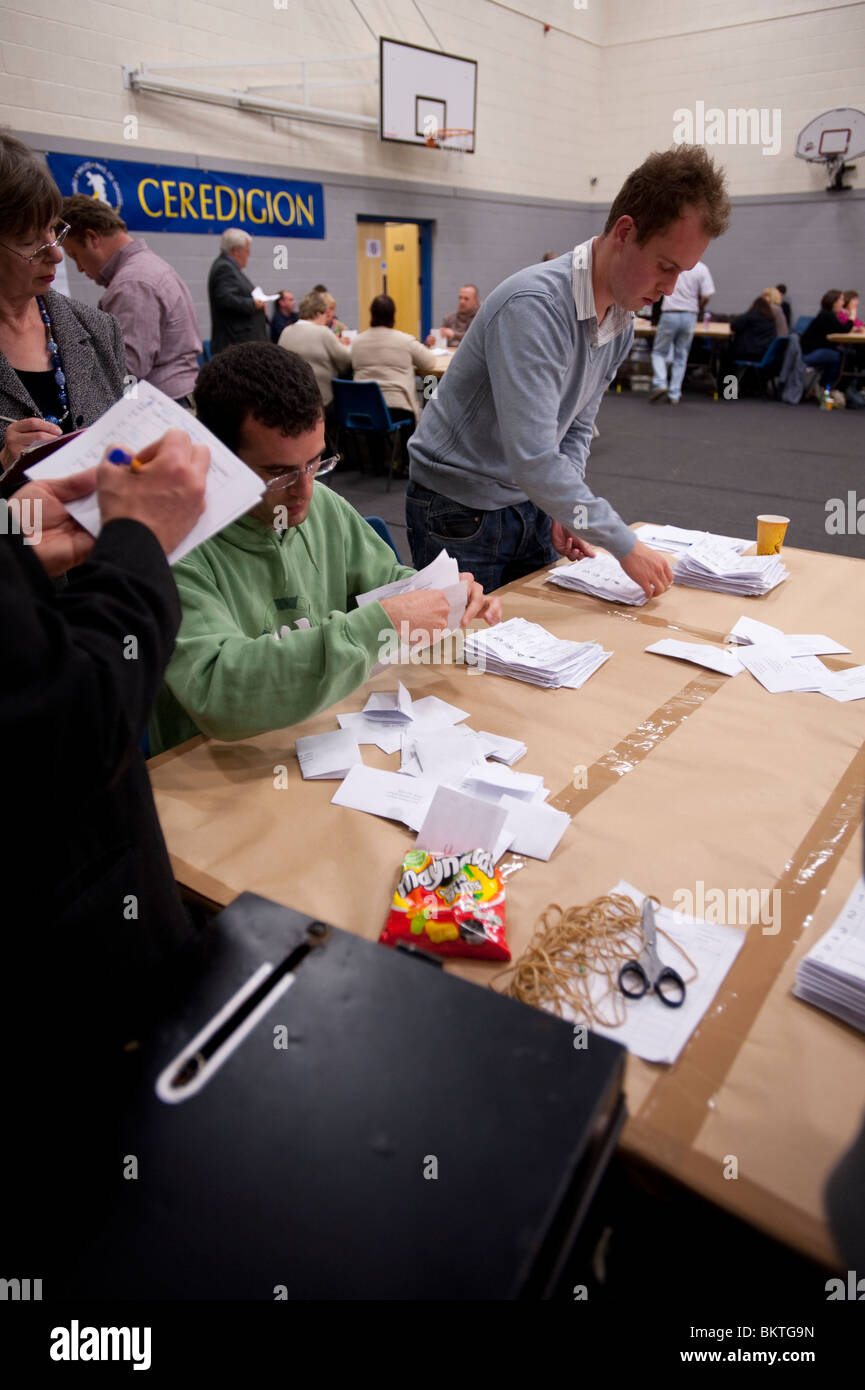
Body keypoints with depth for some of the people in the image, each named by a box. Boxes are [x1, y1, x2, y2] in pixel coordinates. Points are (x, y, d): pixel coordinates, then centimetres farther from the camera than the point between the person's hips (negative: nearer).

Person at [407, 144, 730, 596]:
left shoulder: (622, 322, 2)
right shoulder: (534, 306, -27)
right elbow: (535, 460, -34)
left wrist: (564, 512, -6)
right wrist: (624, 545, -28)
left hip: (531, 503, 8)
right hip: (460, 510, -7)